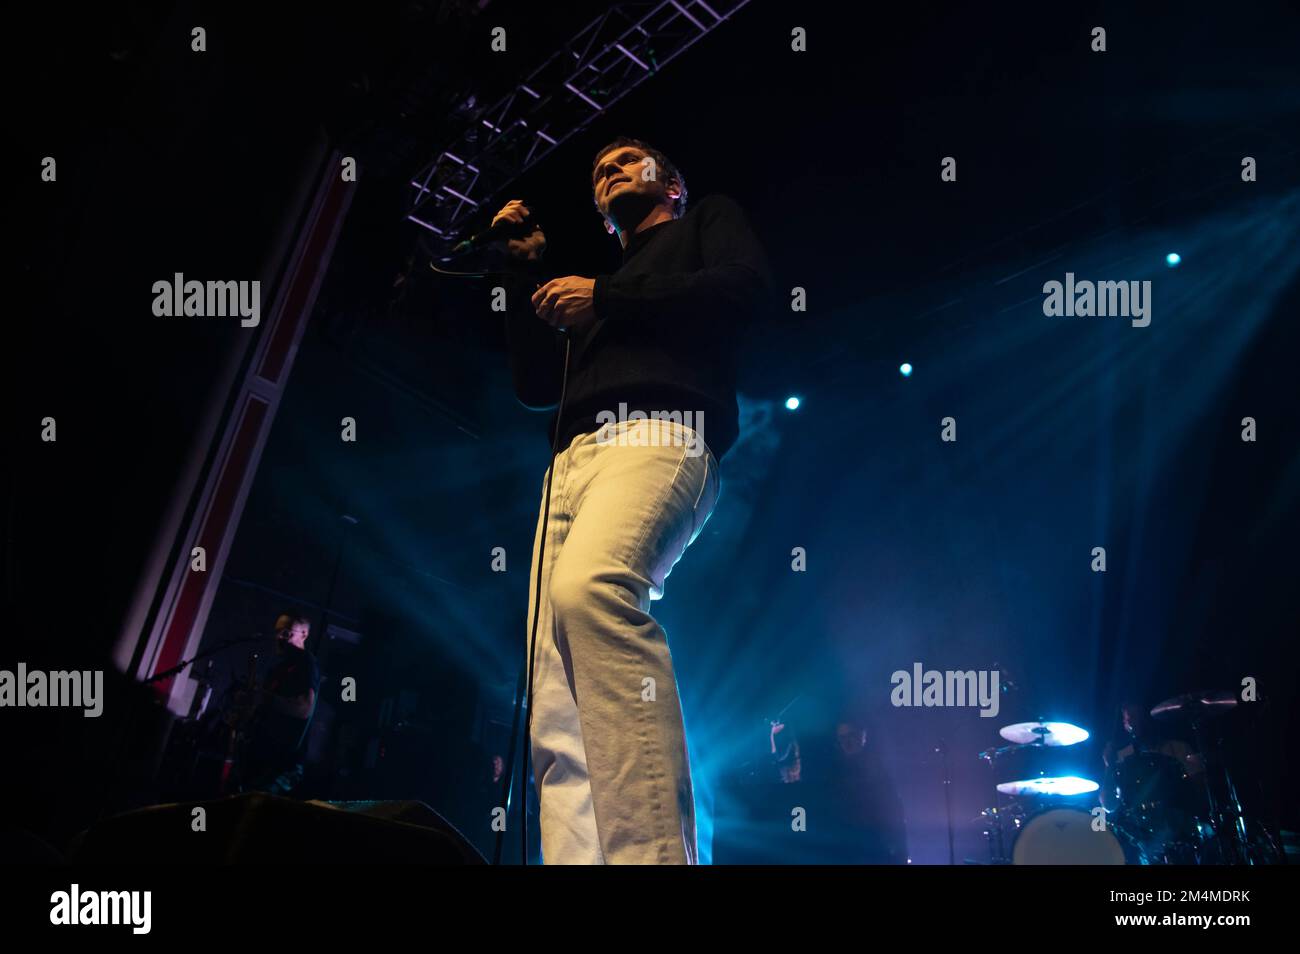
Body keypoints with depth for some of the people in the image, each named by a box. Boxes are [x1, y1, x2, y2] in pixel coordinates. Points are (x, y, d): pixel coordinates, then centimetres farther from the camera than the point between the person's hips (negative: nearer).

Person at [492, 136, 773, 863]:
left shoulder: (708, 219, 24)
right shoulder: (600, 280, 39)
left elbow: (747, 287, 1)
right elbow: (535, 386, 31)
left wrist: (603, 299, 1)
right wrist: (528, 270, 27)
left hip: (661, 434, -7)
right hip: (575, 460, 7)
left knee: (591, 588, -39)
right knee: (559, 721, -10)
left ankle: (653, 852, -45)